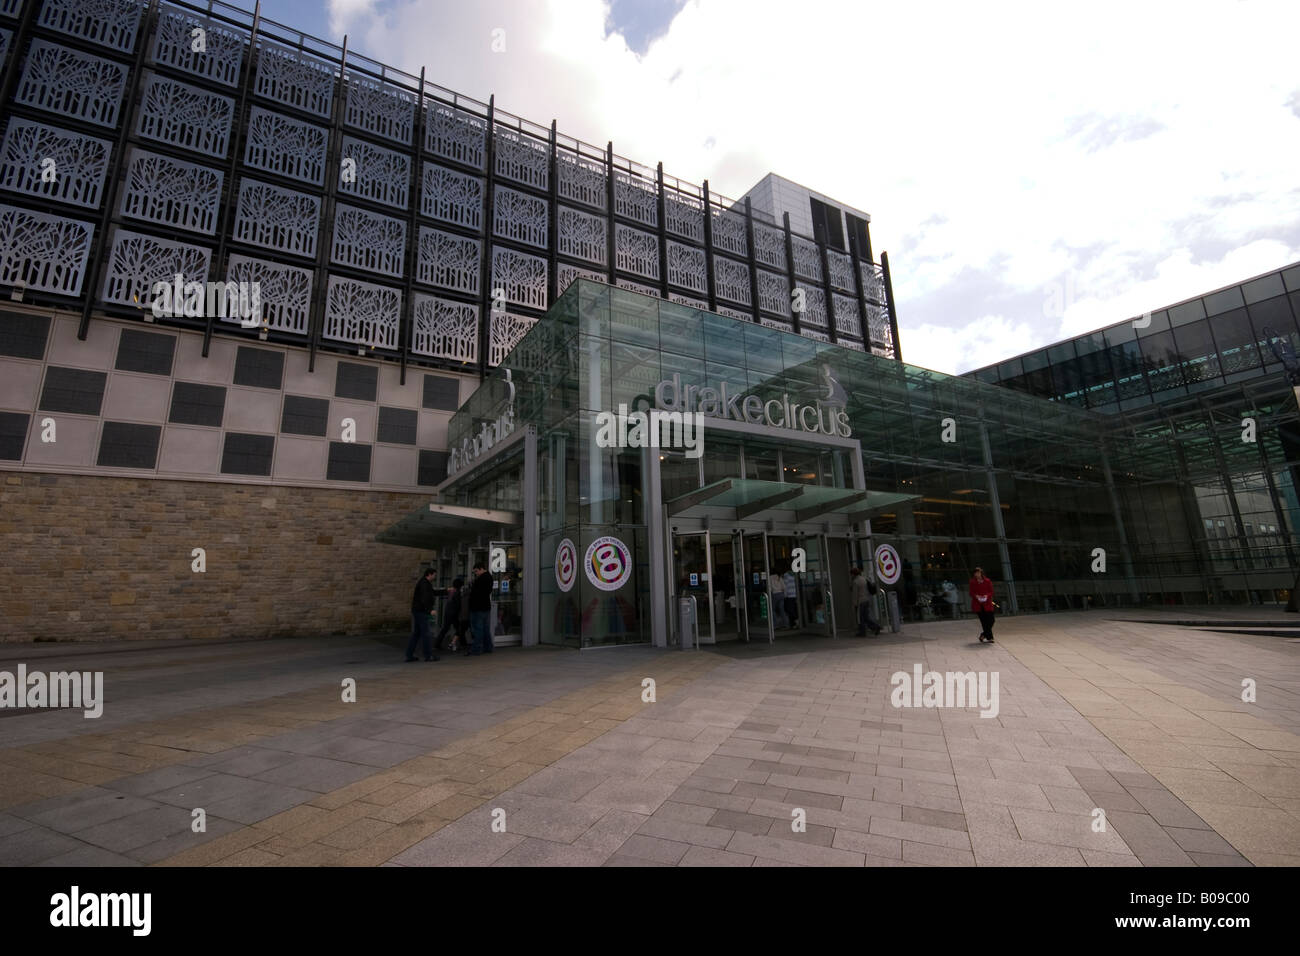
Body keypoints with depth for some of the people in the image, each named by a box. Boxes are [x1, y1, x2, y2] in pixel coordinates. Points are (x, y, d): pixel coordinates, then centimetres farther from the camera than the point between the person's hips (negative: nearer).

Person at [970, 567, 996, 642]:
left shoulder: (987, 581, 3)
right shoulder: (972, 582, 3)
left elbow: (991, 592, 5)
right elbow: (971, 593, 4)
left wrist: (987, 596, -15)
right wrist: (976, 596, -16)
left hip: (987, 604, 1)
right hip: (977, 604, -1)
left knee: (991, 620, -2)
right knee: (984, 621, -3)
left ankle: (984, 635, 20)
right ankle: (989, 637, 7)